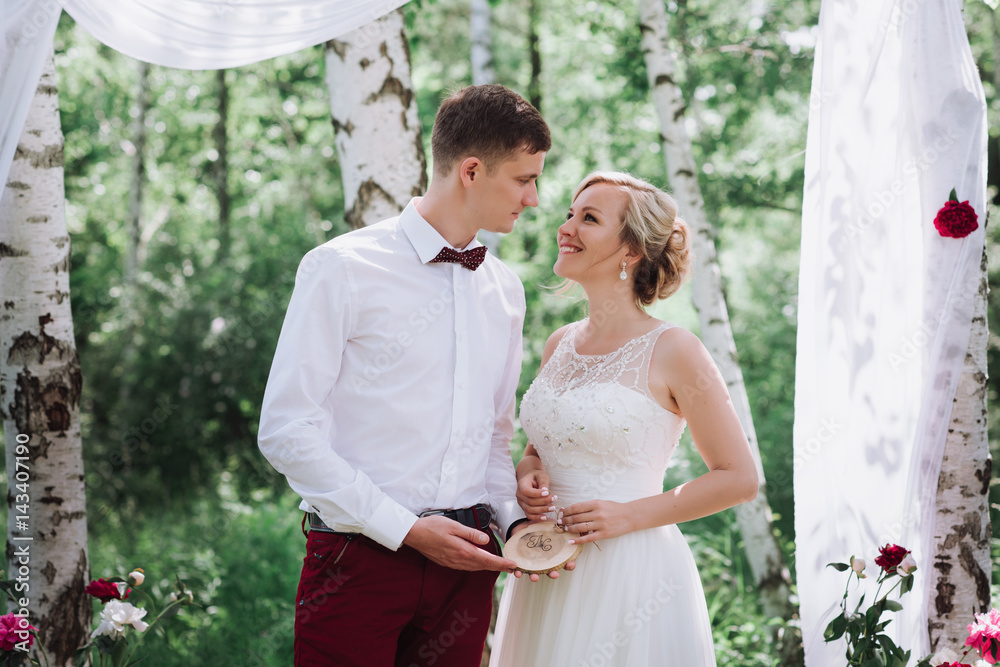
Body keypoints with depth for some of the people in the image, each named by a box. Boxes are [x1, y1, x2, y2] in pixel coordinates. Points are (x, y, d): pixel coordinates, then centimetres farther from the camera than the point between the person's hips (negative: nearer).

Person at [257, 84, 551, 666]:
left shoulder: (505, 290, 13)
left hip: (464, 558, 5)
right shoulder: (343, 268, -6)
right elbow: (286, 430, -11)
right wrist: (405, 529, -13)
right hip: (360, 555, -5)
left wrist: (513, 519, 2)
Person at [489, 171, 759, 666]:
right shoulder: (560, 345, 8)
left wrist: (631, 515, -13)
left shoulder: (673, 351, -9)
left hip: (634, 576, -6)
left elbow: (739, 478, -7)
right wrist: (527, 477, -1)